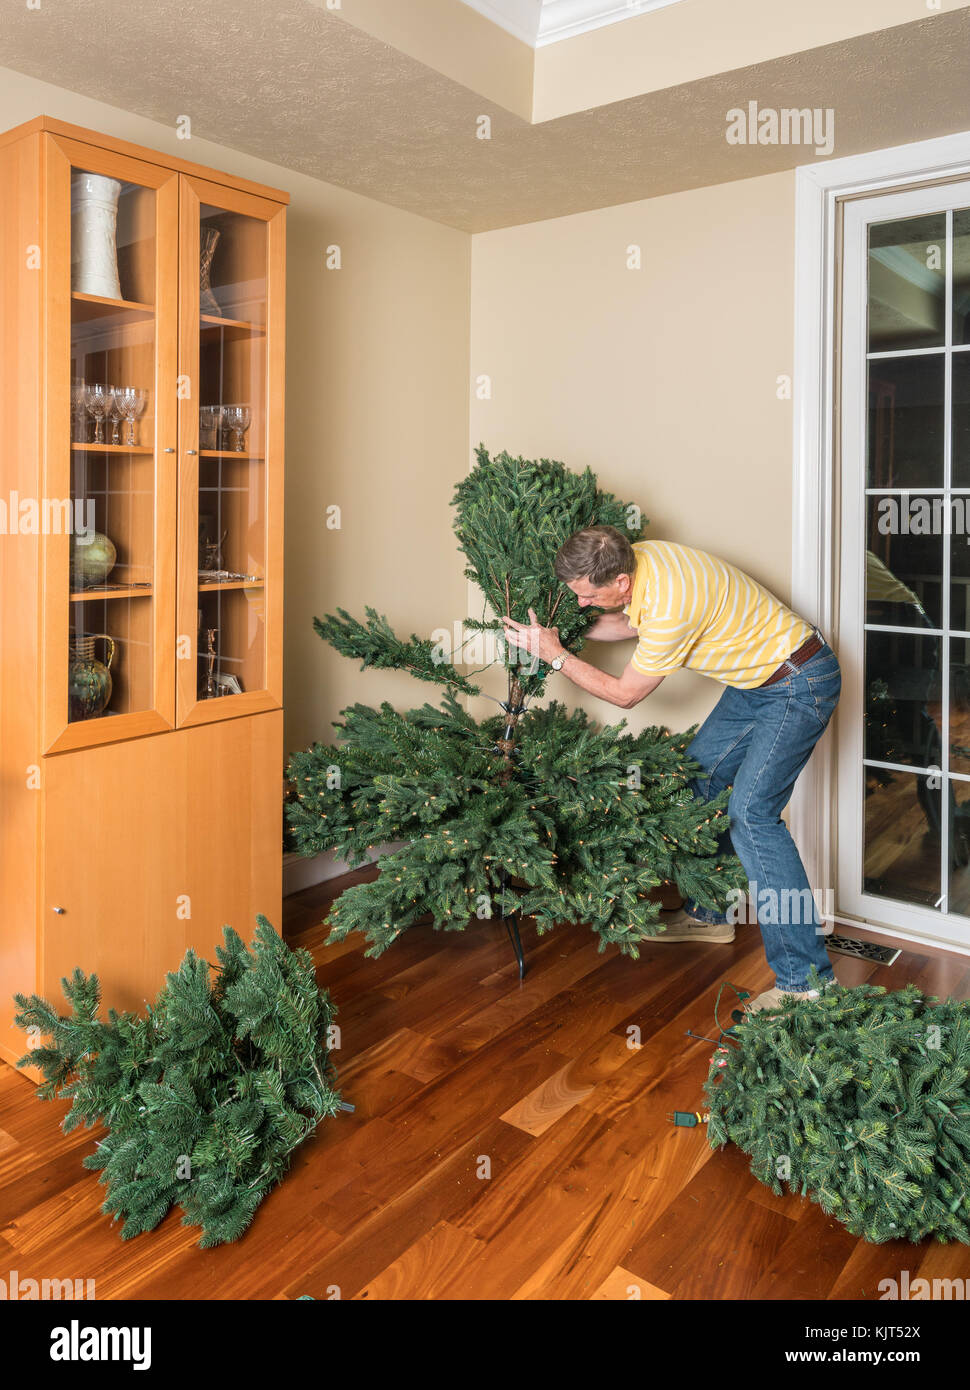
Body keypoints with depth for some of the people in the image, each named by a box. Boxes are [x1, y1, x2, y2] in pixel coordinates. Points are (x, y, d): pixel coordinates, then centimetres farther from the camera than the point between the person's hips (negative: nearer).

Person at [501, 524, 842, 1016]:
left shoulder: (671, 605, -33)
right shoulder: (636, 558, -5)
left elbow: (624, 693, -18)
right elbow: (633, 624, 18)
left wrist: (554, 655, -10)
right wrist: (561, 630, 9)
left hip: (799, 684, -10)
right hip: (756, 679, 10)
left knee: (750, 812, -18)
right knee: (696, 776, 13)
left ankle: (805, 979, -11)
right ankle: (709, 914, 29)